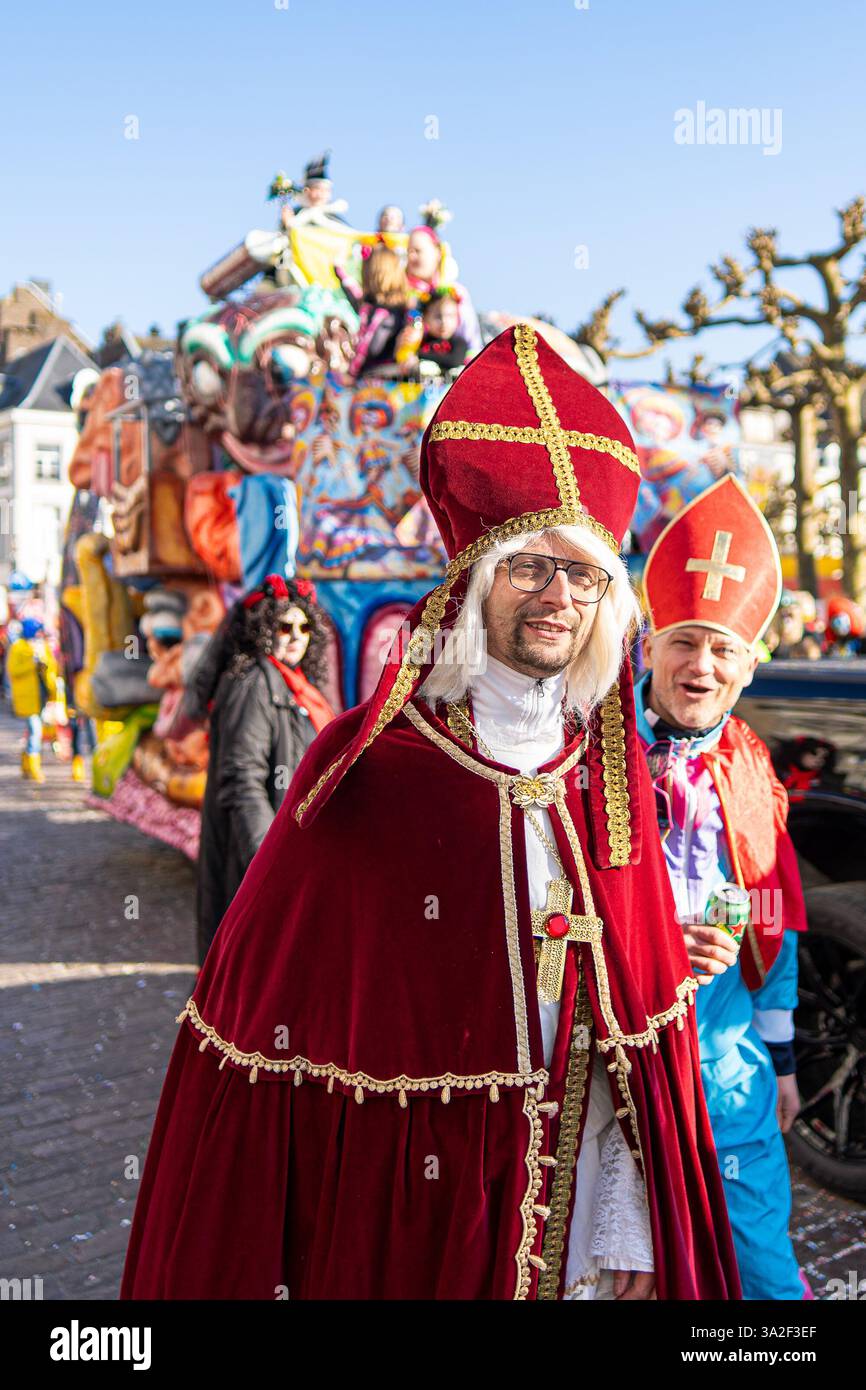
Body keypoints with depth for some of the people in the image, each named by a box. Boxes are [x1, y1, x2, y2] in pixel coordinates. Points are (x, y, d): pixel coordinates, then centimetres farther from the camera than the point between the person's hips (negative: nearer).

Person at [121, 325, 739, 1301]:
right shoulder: (367, 767, -14)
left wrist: (627, 1227, -2)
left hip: (564, 1212, 4)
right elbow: (264, 999, -11)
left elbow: (638, 1030, 1)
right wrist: (248, 1268, -10)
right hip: (393, 1218, -3)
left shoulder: (608, 775, -2)